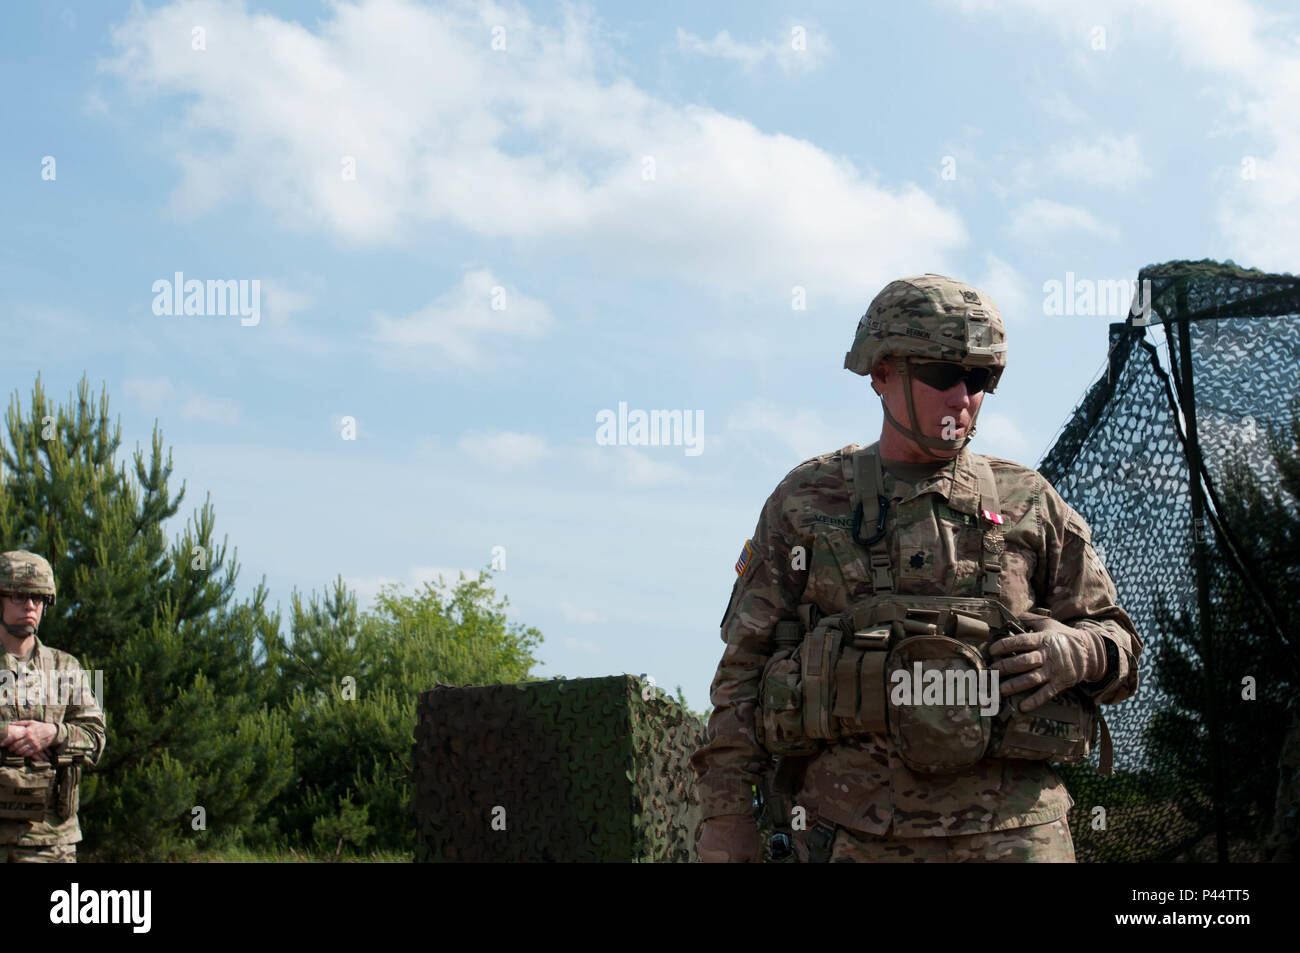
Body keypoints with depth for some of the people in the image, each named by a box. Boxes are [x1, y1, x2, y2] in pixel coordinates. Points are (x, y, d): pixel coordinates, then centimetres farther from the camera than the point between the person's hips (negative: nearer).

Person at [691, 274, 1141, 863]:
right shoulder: (807, 502, 8)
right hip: (855, 831, 0)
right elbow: (744, 666, 7)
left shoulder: (1029, 504, 11)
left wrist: (1073, 653, -7)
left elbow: (1118, 639, 17)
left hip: (1008, 829, 1)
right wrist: (725, 815, 1)